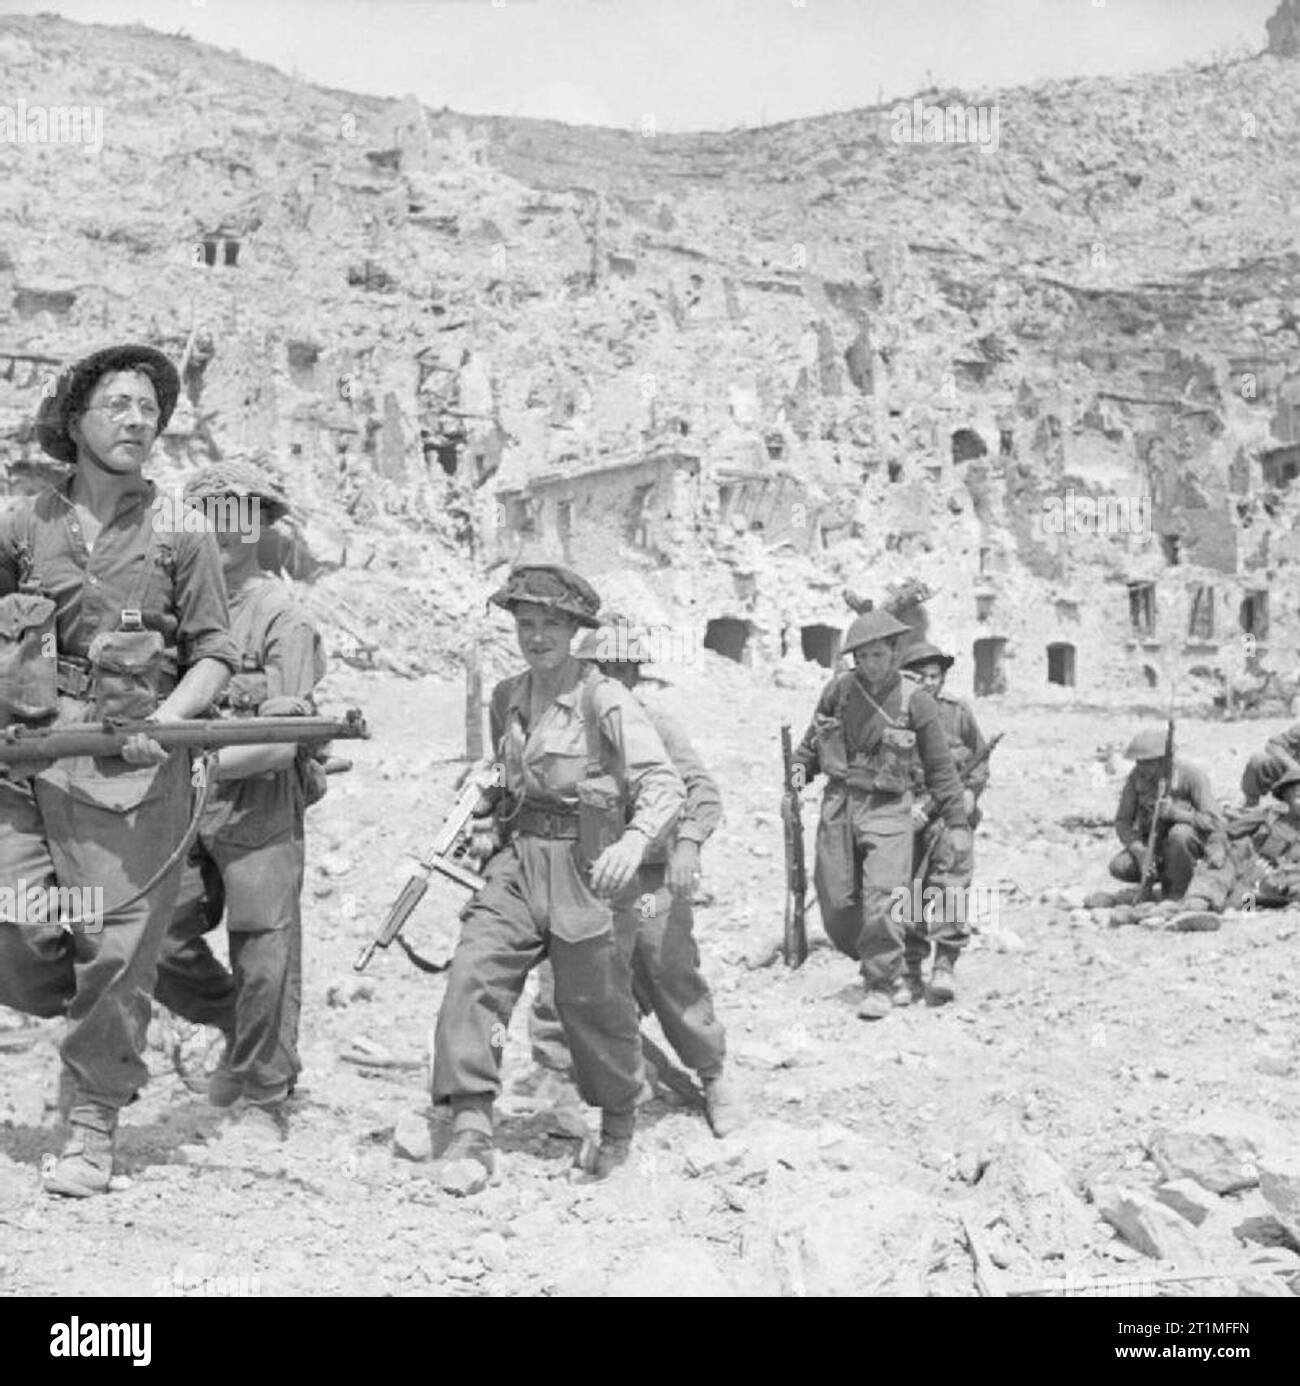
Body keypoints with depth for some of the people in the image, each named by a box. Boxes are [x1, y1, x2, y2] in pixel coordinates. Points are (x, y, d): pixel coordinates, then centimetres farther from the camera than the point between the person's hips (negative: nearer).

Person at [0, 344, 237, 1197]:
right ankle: (96, 1011, 28)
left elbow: (215, 655, 3)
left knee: (118, 955, -2)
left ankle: (93, 1132, 11)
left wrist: (165, 720, -12)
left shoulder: (179, 533, 5)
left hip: (133, 769, -2)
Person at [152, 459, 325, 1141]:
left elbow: (282, 740, -15)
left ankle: (265, 1098, 15)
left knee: (264, 960, -1)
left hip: (260, 810, -5)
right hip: (185, 808, 6)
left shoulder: (284, 619, -8)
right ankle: (238, 1030, 28)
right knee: (159, 942, 2)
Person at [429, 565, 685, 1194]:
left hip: (585, 865, -5)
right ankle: (471, 1130, -16)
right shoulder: (506, 698, 10)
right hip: (517, 858, 5)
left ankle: (618, 1124, 33)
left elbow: (663, 783, -21)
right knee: (473, 971, -15)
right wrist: (489, 822, 14)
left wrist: (635, 841, -39)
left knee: (594, 1003, 6)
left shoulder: (605, 701, -11)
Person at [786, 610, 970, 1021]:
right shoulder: (838, 690, 2)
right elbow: (811, 742, 17)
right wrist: (795, 782, 5)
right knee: (836, 906, 3)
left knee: (883, 901, -16)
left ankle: (880, 987, 0)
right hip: (838, 803, 3)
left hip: (887, 807, -3)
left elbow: (940, 768, 1)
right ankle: (886, 971, 25)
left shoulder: (916, 701, -6)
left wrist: (957, 822, 1)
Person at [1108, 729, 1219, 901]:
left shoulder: (1190, 775, -18)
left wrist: (1175, 813, -35)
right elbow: (1122, 821, -6)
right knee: (1118, 866, -22)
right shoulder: (1136, 777, -8)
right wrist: (1139, 850, -24)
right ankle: (1166, 877, 7)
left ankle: (1177, 894, -16)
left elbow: (1213, 822, -21)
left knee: (1179, 833, -39)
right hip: (1152, 843, 4)